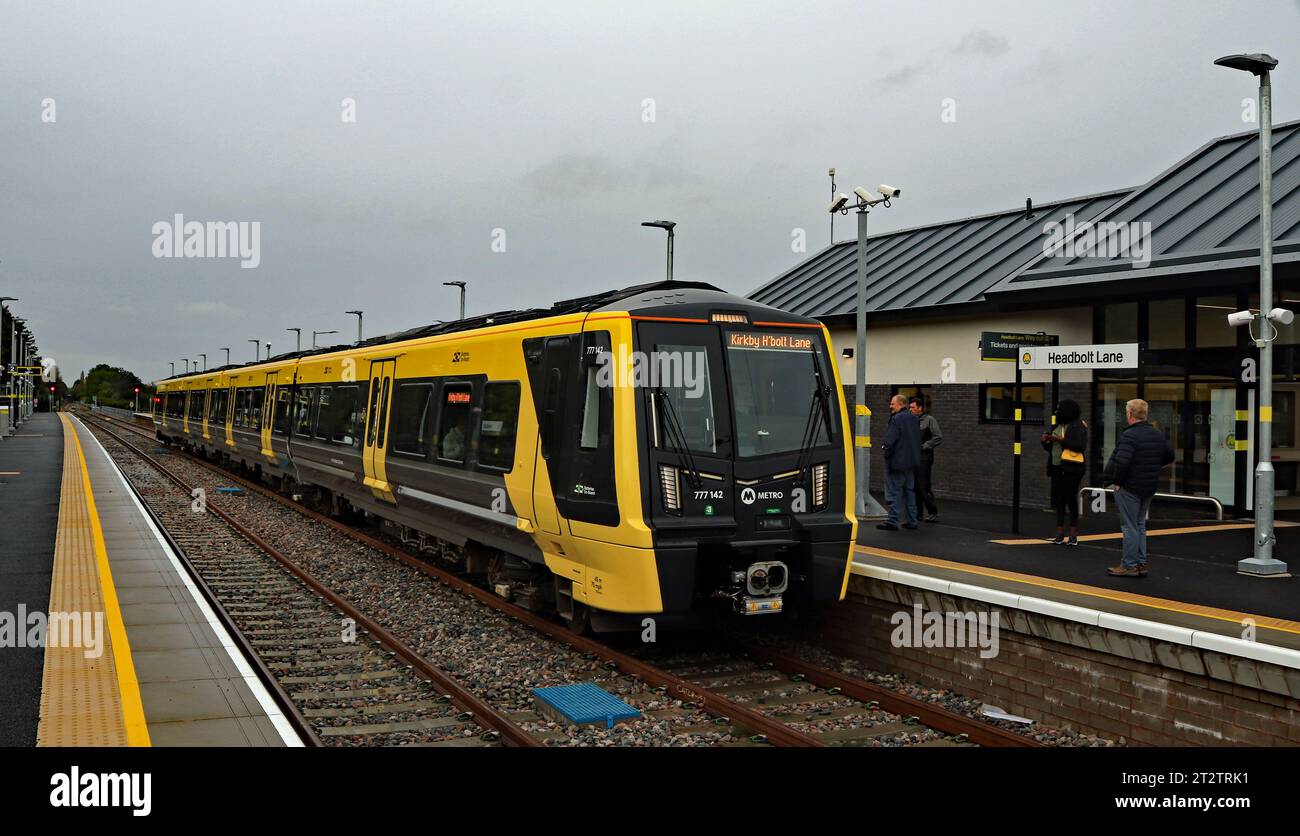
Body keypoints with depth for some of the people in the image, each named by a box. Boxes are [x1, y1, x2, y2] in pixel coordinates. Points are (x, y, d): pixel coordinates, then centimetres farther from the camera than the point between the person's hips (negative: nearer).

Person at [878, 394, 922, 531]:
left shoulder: (896, 419, -16)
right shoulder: (914, 419, 12)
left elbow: (890, 441, -20)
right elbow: (918, 439, 18)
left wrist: (887, 455, -7)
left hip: (897, 461, -8)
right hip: (911, 462, 9)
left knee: (894, 491, -4)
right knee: (909, 490, 14)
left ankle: (893, 521, -5)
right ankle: (911, 521, 17)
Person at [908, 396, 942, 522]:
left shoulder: (929, 420, -4)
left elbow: (939, 438, -9)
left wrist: (923, 446, -11)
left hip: (924, 458, -7)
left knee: (925, 487, -9)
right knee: (914, 487, 8)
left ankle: (933, 513, -3)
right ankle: (916, 512, 15)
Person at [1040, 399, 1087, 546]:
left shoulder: (1078, 426, -8)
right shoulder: (1059, 426, 15)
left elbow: (1081, 446, -21)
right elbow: (1051, 448, 21)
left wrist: (1062, 440, -23)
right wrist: (1045, 441, 0)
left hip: (1070, 469, -7)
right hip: (1057, 467, 7)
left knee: (1071, 499, -3)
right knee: (1059, 499, 7)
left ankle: (1073, 535, 3)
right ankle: (1060, 534, 12)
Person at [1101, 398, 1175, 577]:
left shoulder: (1129, 435, -19)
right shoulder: (1158, 435, 7)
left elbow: (1121, 461, -29)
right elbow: (1169, 455, 19)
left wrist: (1116, 480, -16)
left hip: (1129, 488, -8)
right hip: (1149, 488, 8)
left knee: (1129, 527, 0)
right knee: (1140, 525, 18)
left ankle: (1129, 566, 5)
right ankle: (1141, 564, 21)